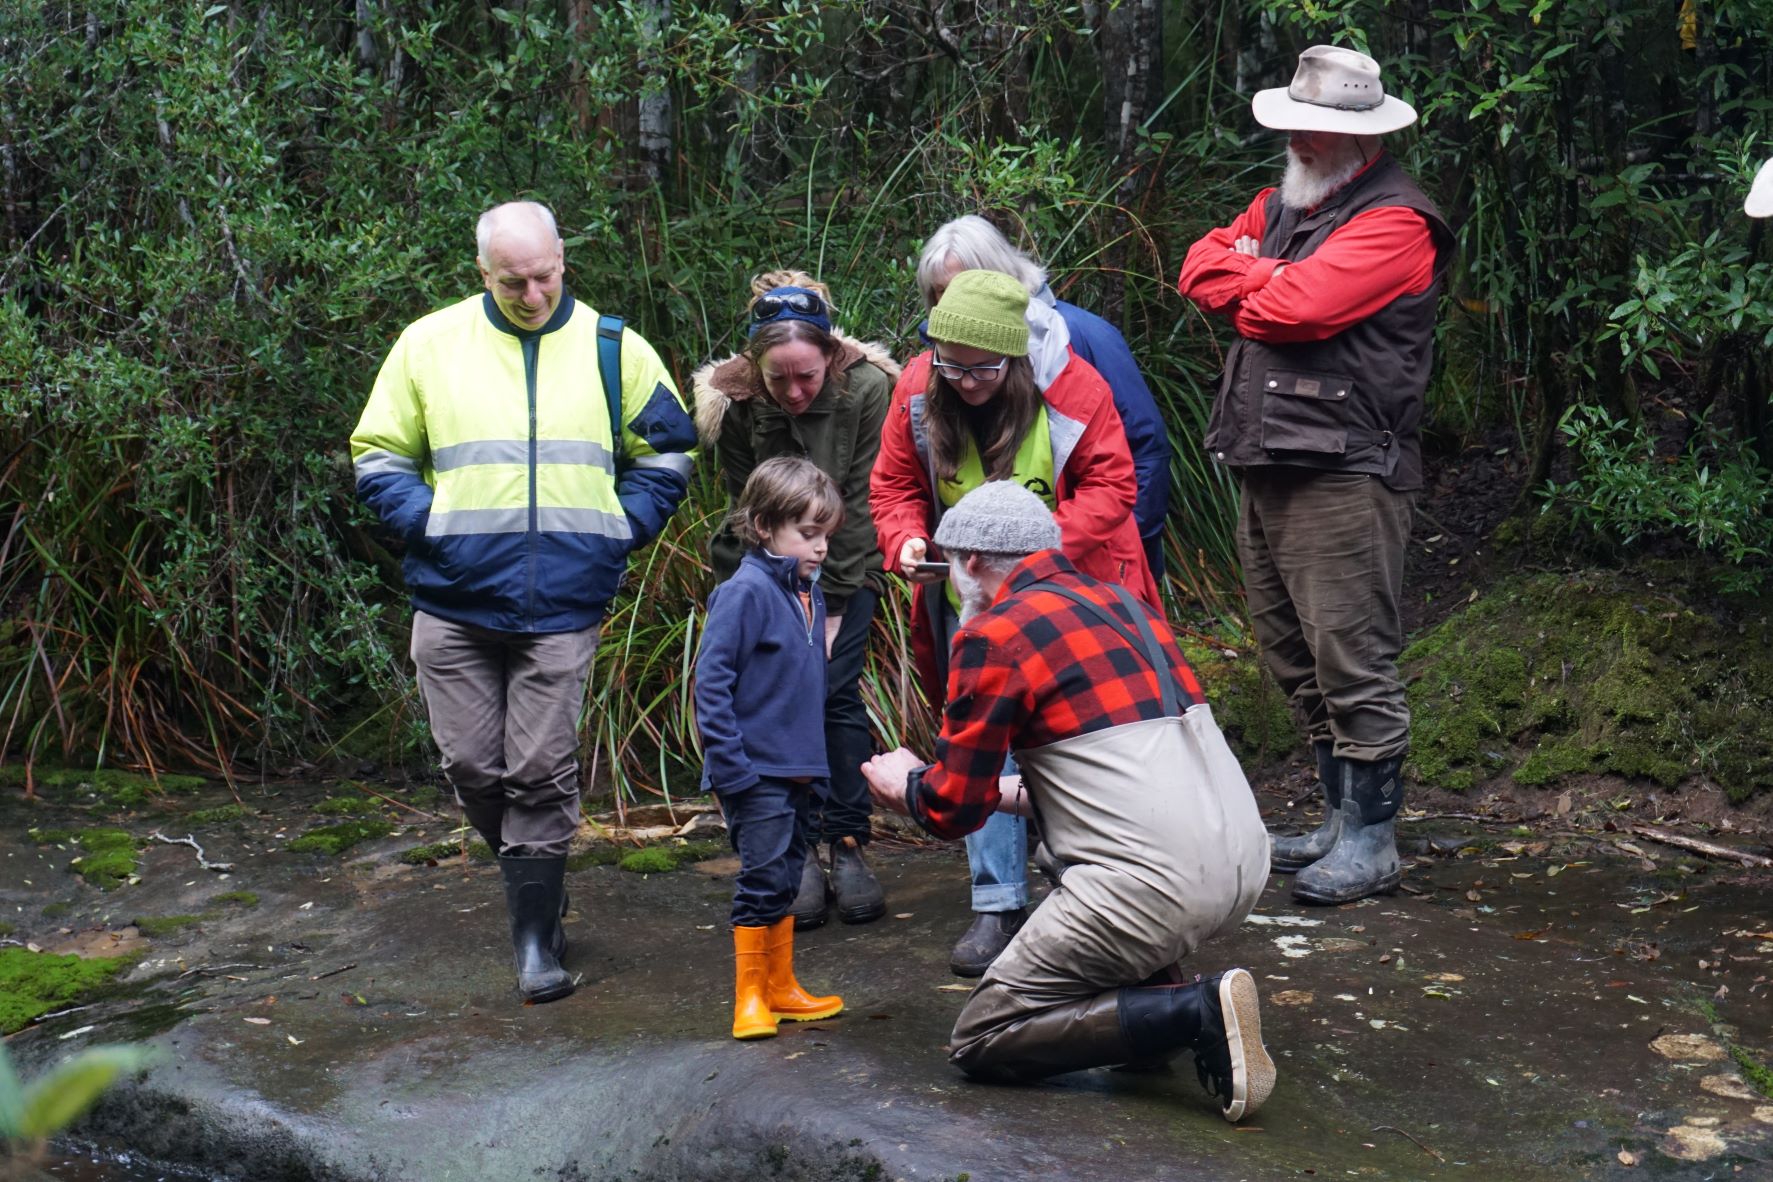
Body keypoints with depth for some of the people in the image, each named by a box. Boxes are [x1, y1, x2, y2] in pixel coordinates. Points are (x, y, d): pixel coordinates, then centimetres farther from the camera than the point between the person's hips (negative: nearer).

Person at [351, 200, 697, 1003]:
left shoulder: (613, 348, 6)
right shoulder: (430, 343, 5)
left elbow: (666, 455, 16)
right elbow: (378, 455, 11)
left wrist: (619, 532, 3)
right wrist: (426, 525, -3)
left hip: (564, 604, -1)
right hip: (455, 600, 1)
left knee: (542, 772, -2)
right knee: (473, 767, 5)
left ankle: (537, 941, 9)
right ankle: (532, 877, 31)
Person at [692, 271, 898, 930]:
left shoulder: (867, 389, -19)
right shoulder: (734, 405, -17)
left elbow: (859, 504, -15)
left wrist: (833, 607, -15)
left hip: (844, 571, 0)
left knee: (837, 694, -9)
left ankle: (848, 848, 1)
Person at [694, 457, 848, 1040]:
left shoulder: (808, 593, 10)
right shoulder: (746, 592, -15)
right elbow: (711, 681, -17)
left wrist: (816, 761, 17)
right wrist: (729, 765, -20)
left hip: (798, 769, 8)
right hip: (755, 773, -8)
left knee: (785, 880, 16)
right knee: (763, 879, -5)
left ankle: (781, 987, 28)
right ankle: (749, 997, 7)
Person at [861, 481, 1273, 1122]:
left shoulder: (992, 635, -5)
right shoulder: (1123, 603, 19)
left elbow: (953, 809, -1)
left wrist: (905, 784, 22)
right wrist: (1014, 796, 39)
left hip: (1151, 888, -9)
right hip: (1243, 868, 9)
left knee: (980, 1039, 5)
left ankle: (1196, 1013, -10)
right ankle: (1158, 994, 17)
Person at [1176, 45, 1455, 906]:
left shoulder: (1393, 222, -9)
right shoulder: (1283, 204, 20)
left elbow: (1296, 307, -19)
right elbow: (1201, 268, 12)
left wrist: (1246, 285, 1)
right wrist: (1270, 282, -5)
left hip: (1344, 471, -9)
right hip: (1264, 466, 9)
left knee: (1353, 664, -6)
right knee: (1297, 663, 14)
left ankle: (1370, 843, 3)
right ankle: (1340, 818, 25)